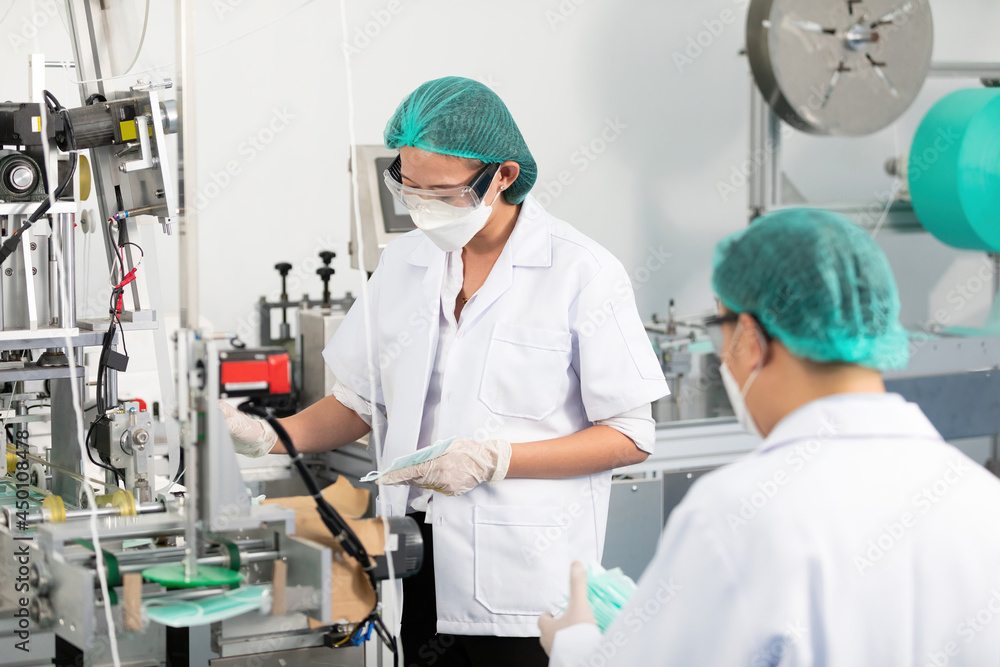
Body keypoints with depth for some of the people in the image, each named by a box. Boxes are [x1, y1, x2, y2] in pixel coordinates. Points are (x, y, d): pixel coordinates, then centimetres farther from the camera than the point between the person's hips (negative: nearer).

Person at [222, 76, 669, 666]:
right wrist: (271, 437, -2)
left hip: (526, 580, -5)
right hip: (422, 570, 5)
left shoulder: (583, 273, -9)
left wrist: (496, 458, -18)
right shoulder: (405, 261, 8)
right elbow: (360, 401, 15)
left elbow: (630, 437, -9)